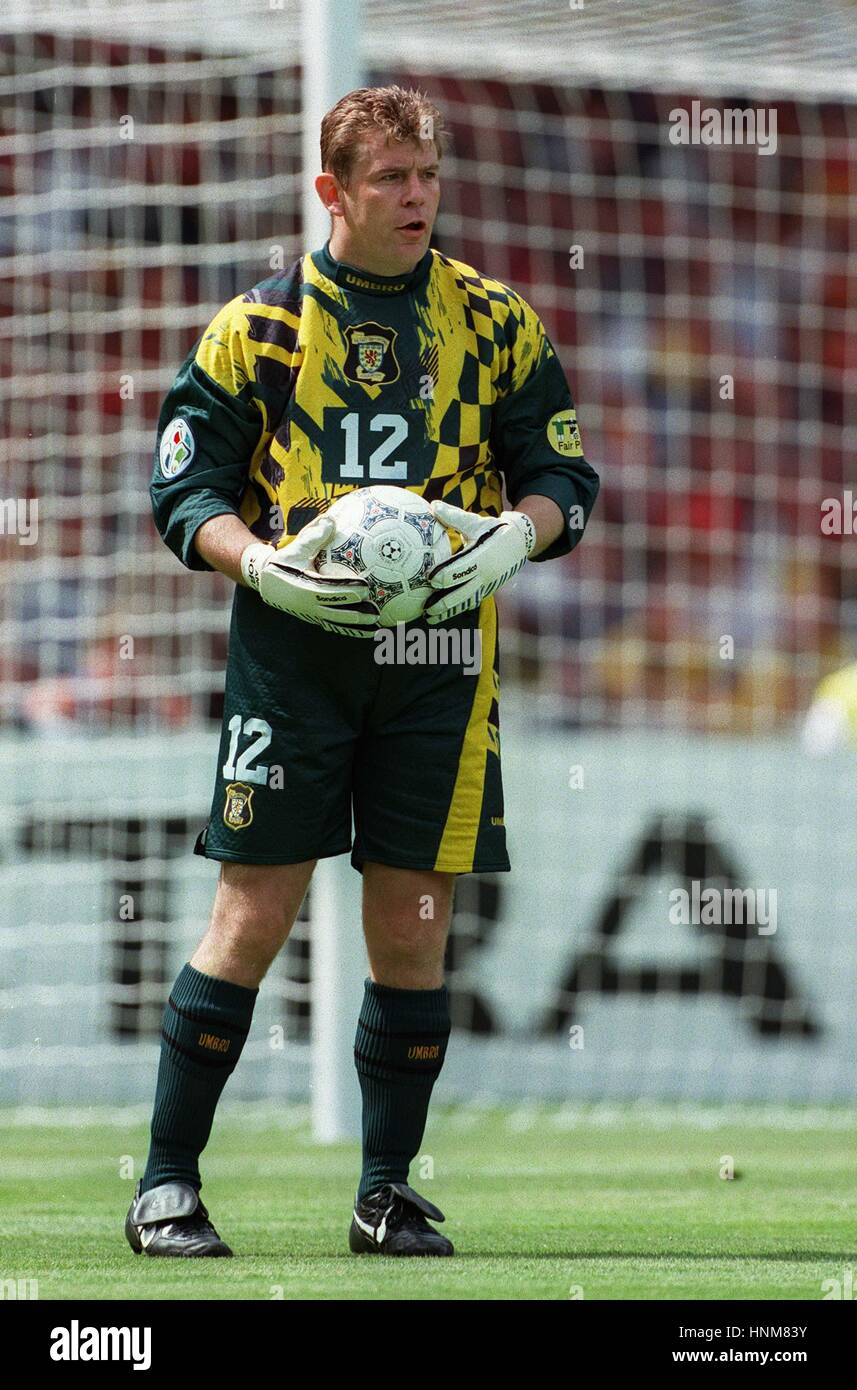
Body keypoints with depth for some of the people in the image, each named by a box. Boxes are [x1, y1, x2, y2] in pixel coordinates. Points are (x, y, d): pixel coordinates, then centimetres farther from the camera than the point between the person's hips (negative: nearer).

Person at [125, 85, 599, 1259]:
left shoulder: (495, 324, 8)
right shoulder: (260, 325, 2)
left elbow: (565, 476, 12)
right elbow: (184, 488, 4)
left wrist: (517, 534, -10)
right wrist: (265, 562, -15)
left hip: (441, 648, 2)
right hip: (292, 647, -2)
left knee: (414, 928, 2)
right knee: (254, 917, -5)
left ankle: (389, 1190, 14)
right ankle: (167, 1183, 3)